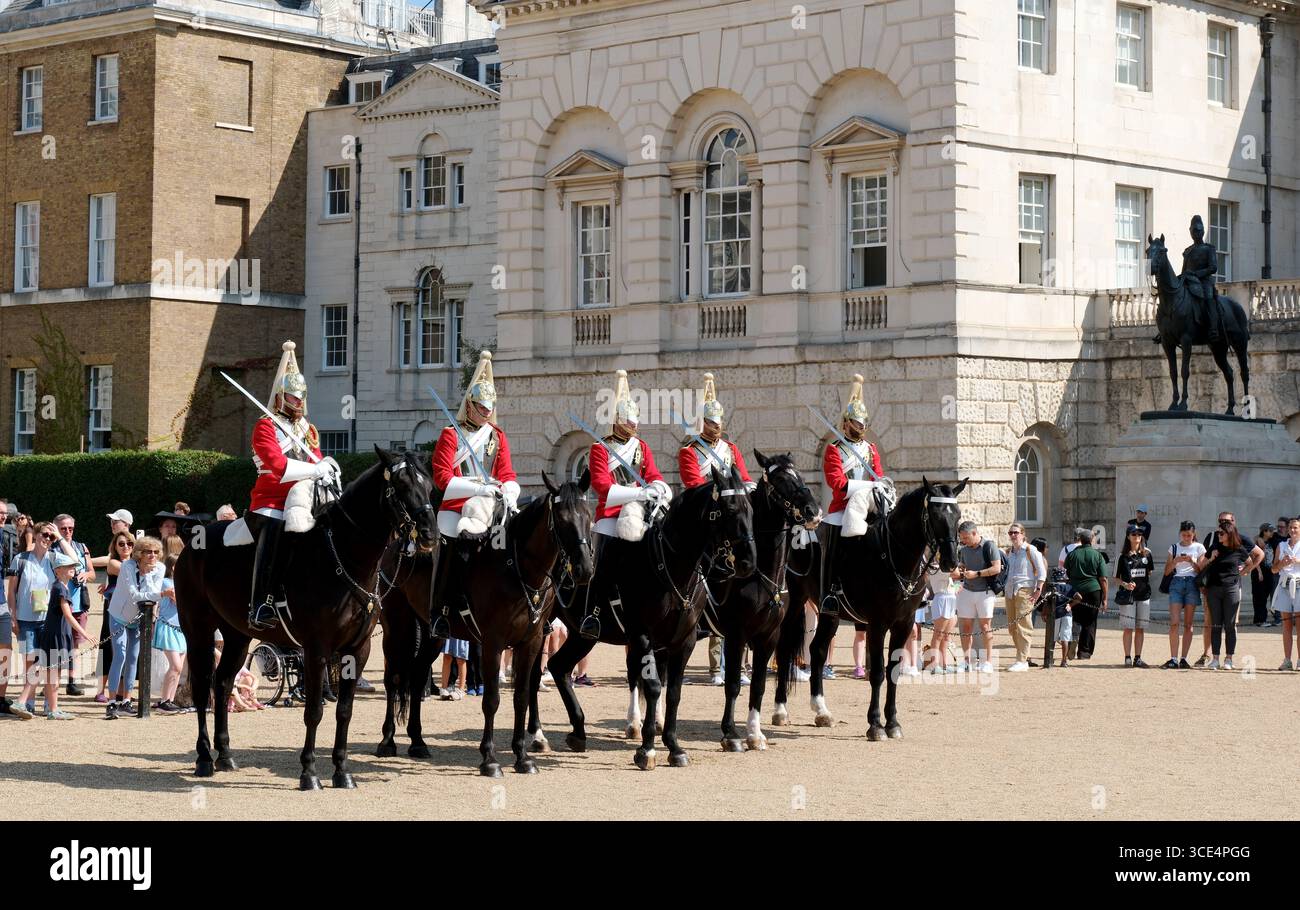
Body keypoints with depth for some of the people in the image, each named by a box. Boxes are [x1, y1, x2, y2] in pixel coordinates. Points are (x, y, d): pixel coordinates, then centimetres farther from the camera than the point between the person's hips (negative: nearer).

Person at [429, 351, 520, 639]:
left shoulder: (498, 436, 15)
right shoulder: (451, 435, 1)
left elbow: (507, 473, 10)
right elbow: (442, 476, -9)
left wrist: (509, 492, -13)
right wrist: (479, 488, -20)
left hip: (491, 509, 4)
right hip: (457, 509, -4)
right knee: (450, 562, -6)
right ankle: (441, 611, 3)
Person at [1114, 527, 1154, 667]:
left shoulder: (1147, 553, 7)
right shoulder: (1123, 556, -2)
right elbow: (1116, 578, -1)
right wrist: (1125, 585, -17)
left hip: (1144, 594, 4)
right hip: (1128, 595, -4)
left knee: (1140, 628, 6)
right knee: (1128, 628, -5)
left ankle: (1137, 657, 11)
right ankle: (1127, 657, -2)